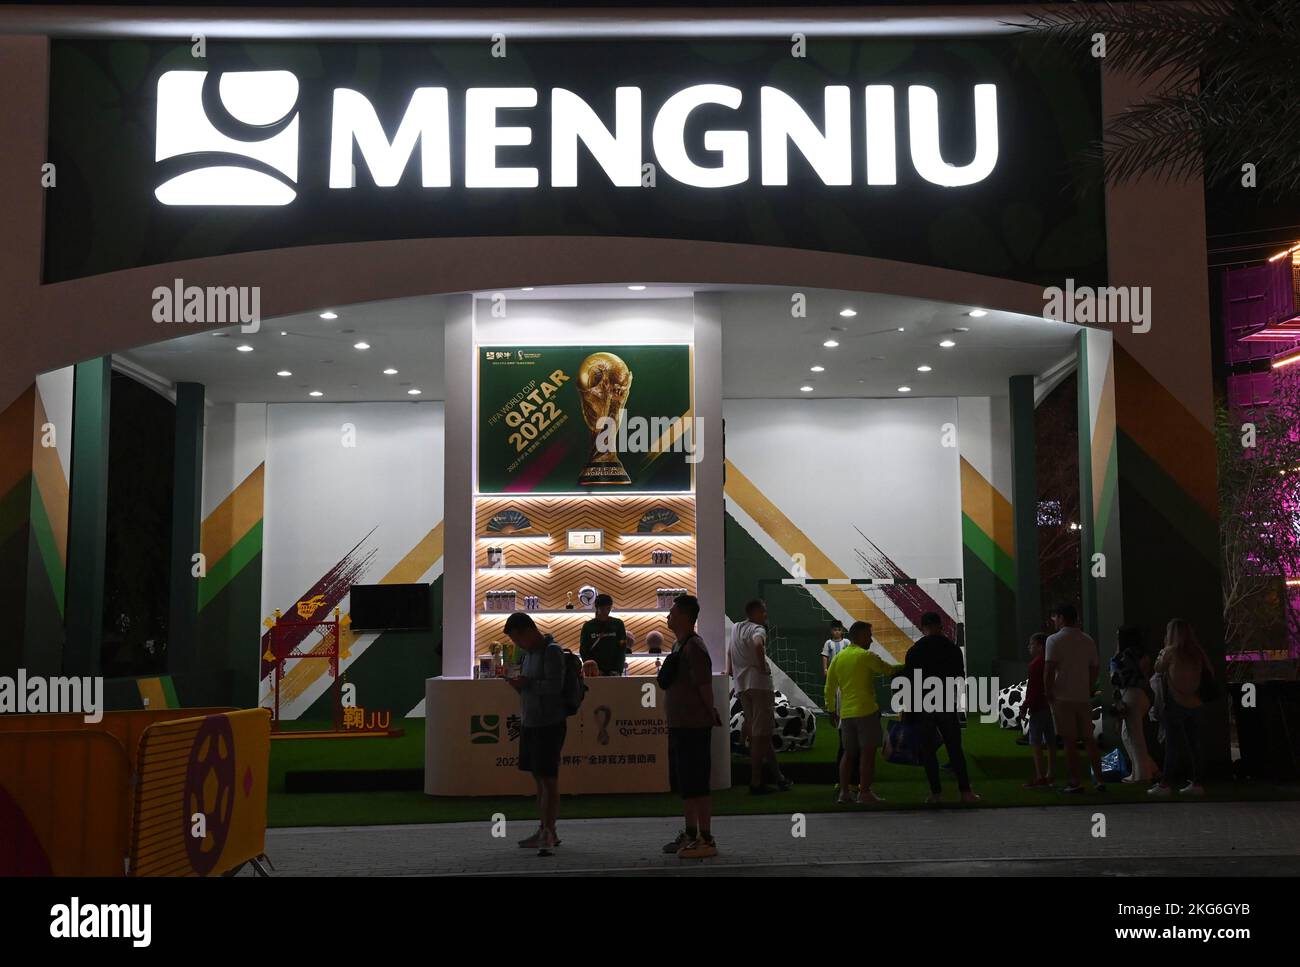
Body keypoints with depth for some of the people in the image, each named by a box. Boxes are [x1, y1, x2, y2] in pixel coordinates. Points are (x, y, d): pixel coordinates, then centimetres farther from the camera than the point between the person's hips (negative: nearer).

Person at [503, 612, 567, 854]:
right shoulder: (529, 652, 15)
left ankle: (549, 833, -6)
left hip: (549, 724, -9)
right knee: (538, 778, 12)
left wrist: (527, 683, -17)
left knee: (548, 779, -7)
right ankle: (544, 831, 19)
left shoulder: (552, 652, -13)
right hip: (530, 723, 9)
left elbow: (555, 685, -21)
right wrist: (519, 683, 1)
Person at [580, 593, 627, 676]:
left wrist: (617, 670, -9)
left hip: (613, 672, 0)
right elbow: (583, 650, 5)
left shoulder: (618, 624, 6)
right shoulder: (588, 626, 5)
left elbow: (622, 648, 3)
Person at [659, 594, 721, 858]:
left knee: (696, 785, -5)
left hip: (694, 726, -10)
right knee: (683, 784, 16)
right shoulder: (678, 645, 15)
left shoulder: (694, 647, -16)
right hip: (678, 725, 10)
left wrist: (710, 714, -11)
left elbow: (704, 685, -19)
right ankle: (690, 834, 26)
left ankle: (705, 839, 0)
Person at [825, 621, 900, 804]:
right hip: (866, 711, -6)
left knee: (849, 753, 12)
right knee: (868, 752, -2)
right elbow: (889, 670, -1)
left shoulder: (838, 658, 11)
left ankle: (843, 792, 9)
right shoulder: (865, 656, -8)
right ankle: (864, 793, -4)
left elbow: (829, 688, 13)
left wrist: (831, 711, 21)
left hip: (846, 713, 6)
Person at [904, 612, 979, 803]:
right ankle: (965, 791, 1)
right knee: (955, 749, 5)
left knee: (928, 750, 5)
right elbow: (960, 678, 7)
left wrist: (909, 713, 5)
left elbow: (908, 683, -1)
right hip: (946, 705, 1)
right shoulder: (952, 648, 0)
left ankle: (936, 792, 3)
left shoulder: (913, 651, -1)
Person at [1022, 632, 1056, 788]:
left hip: (1039, 707, -9)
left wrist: (1026, 705, -13)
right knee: (1050, 742, 13)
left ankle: (1040, 777, -13)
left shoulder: (1036, 663, -13)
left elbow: (1033, 688, -18)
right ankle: (1051, 775, 19)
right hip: (1052, 706, 9)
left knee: (1035, 743, -8)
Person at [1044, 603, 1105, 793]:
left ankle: (1076, 782, 0)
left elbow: (1049, 670, -13)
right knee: (1089, 739, 10)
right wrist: (1088, 689, 17)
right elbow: (1094, 668, 13)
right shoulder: (1088, 640, 10)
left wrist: (1048, 694, -5)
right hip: (1084, 697, 5)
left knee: (1070, 741, -1)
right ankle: (1099, 780, 9)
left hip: (1063, 698, -5)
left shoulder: (1055, 640, -9)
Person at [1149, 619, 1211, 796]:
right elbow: (1208, 673, 9)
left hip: (1176, 703, -4)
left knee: (1172, 744, -2)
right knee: (1194, 744, 9)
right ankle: (1196, 783, 11)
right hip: (1195, 703, 4)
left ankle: (1166, 784, -2)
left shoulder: (1171, 651, -9)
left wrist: (1162, 653, 16)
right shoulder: (1197, 652, 4)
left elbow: (1158, 669, 4)